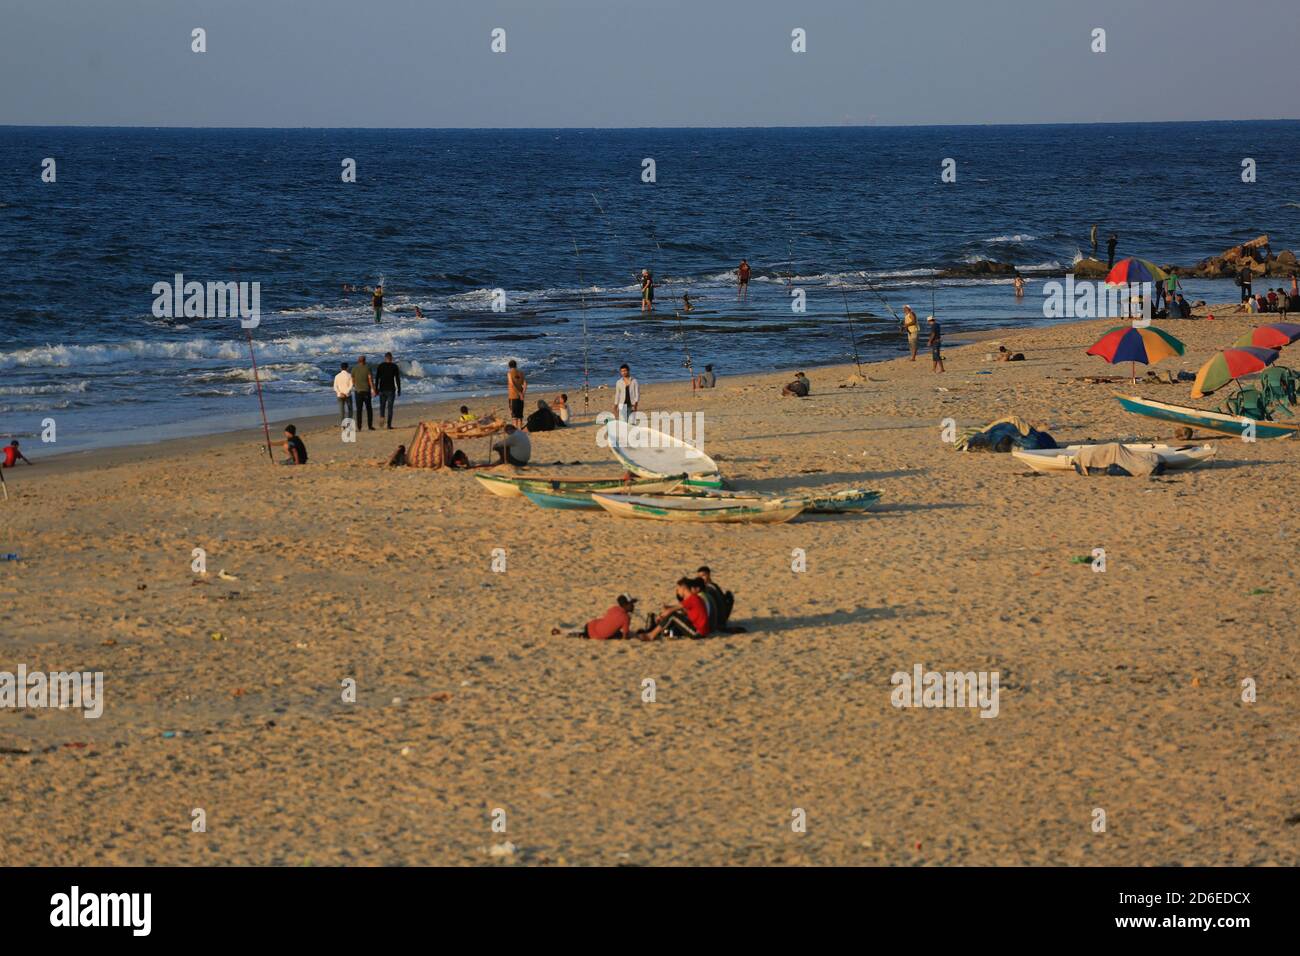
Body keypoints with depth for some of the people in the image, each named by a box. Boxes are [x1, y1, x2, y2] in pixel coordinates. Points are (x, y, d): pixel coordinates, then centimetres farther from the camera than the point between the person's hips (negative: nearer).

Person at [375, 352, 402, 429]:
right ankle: (389, 424, 0)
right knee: (390, 407, 3)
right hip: (391, 389, -1)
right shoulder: (394, 366, -2)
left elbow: (377, 378, 1)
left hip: (382, 389, 1)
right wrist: (399, 390, 3)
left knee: (382, 405, 13)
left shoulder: (380, 366, 2)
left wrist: (376, 389, 6)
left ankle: (382, 417, -16)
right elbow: (397, 379, -3)